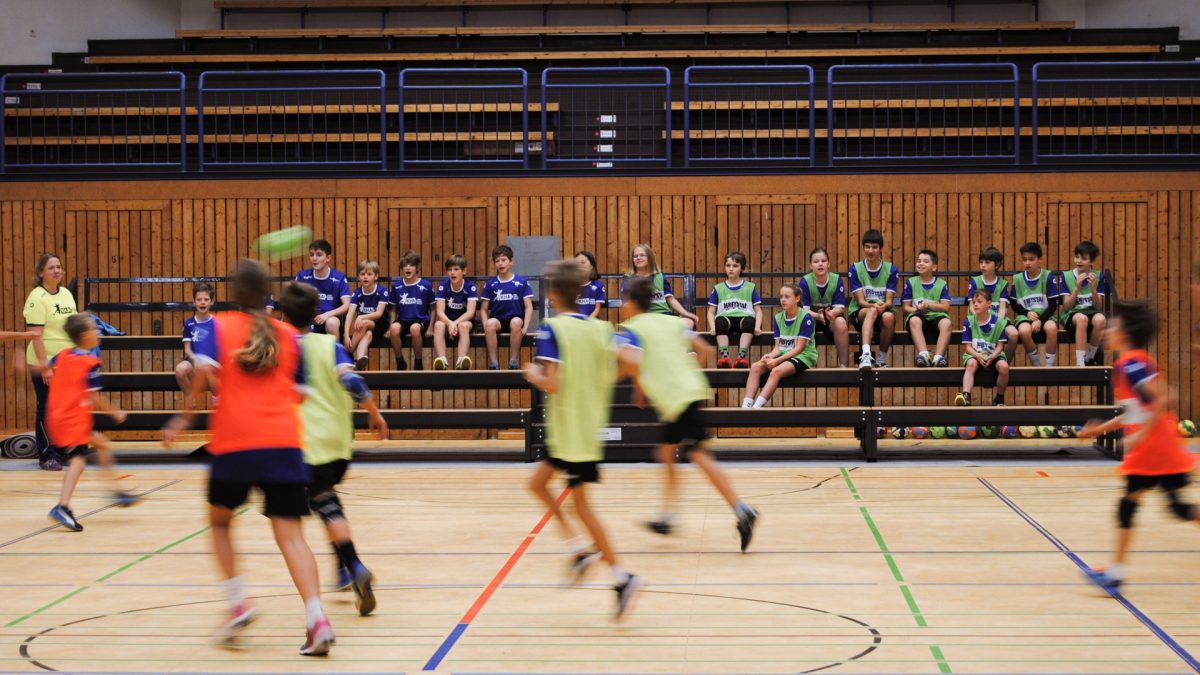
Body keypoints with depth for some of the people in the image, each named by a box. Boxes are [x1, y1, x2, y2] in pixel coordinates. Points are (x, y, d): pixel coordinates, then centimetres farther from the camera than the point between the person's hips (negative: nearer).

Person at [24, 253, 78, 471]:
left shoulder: (66, 294, 10)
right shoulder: (37, 298, -12)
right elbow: (36, 335, -17)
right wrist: (44, 366, -21)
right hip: (44, 363, -6)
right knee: (47, 410, 1)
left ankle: (61, 452, 20)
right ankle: (46, 456, 9)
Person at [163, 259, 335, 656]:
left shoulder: (219, 327, 6)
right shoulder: (289, 335, 12)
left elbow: (204, 371, -11)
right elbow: (299, 393, 14)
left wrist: (183, 418, -4)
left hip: (233, 443, -1)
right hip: (284, 443, 1)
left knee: (220, 521, 22)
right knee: (289, 533, -1)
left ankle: (238, 603, 7)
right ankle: (316, 619, -18)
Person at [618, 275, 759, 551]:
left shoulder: (630, 329, -4)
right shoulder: (671, 321, 15)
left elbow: (632, 361, -23)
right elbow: (703, 349, 13)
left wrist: (639, 387, -5)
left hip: (675, 399, -8)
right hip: (691, 389, 8)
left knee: (698, 455, -8)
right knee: (666, 452, 18)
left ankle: (741, 510, -16)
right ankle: (666, 517, 21)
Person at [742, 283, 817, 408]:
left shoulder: (806, 317, -11)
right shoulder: (778, 318, 7)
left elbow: (799, 348, -14)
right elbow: (778, 347, 6)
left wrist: (778, 360, -22)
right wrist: (770, 355, -17)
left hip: (803, 356, -6)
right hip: (783, 355, 6)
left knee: (776, 371, -34)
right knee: (755, 367, -19)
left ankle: (757, 407, -39)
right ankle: (746, 406, -31)